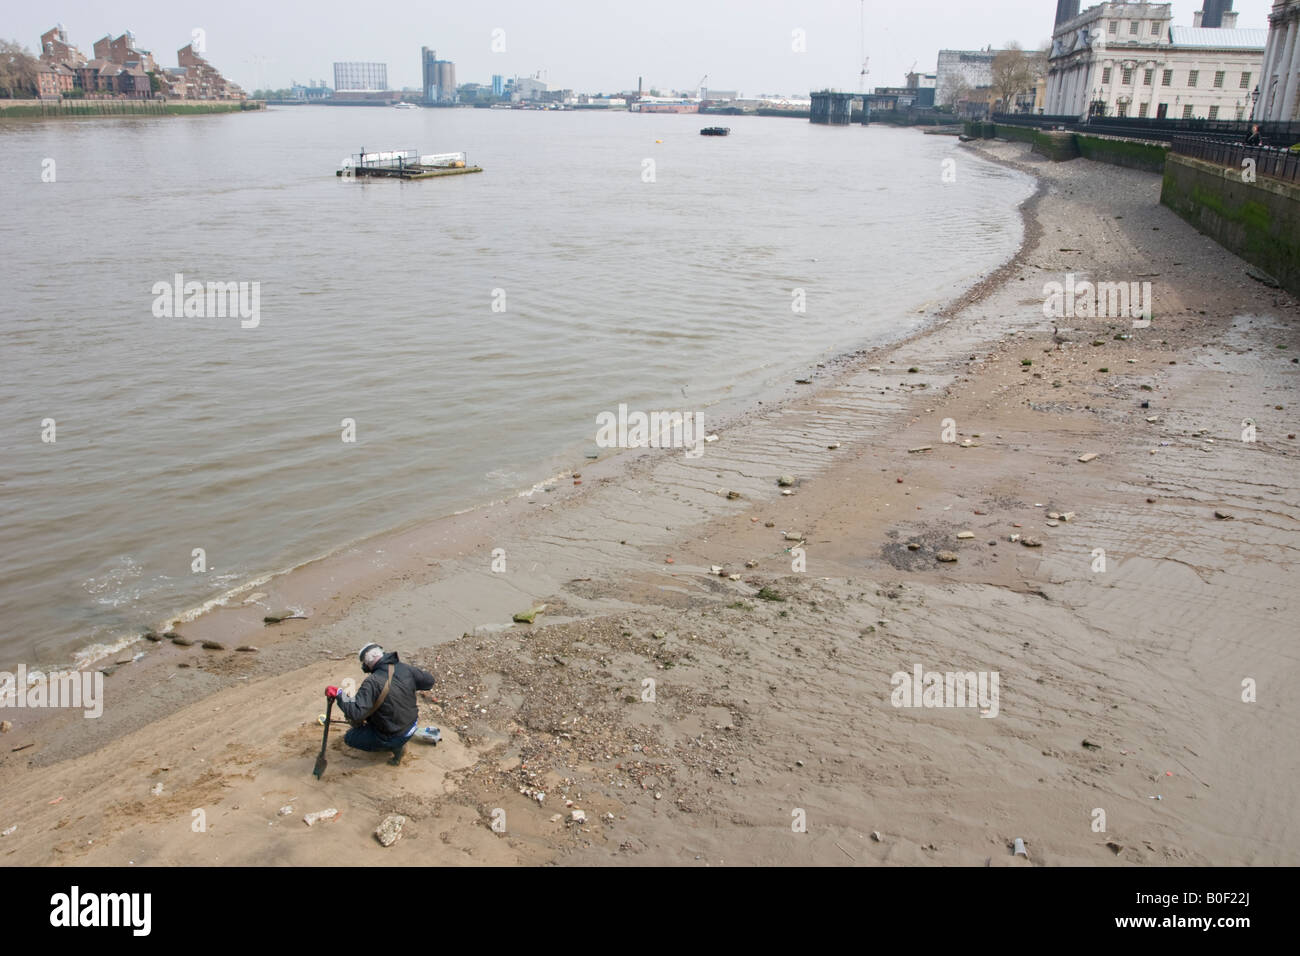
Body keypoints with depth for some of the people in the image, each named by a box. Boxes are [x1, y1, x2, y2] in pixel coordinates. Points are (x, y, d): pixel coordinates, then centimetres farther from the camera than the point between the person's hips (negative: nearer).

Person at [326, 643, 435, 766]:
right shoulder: (405, 669, -10)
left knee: (349, 738, 11)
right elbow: (429, 680, 3)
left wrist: (338, 695, -24)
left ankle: (394, 746, 3)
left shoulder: (371, 683, -28)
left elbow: (356, 713, -33)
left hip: (394, 736, -7)